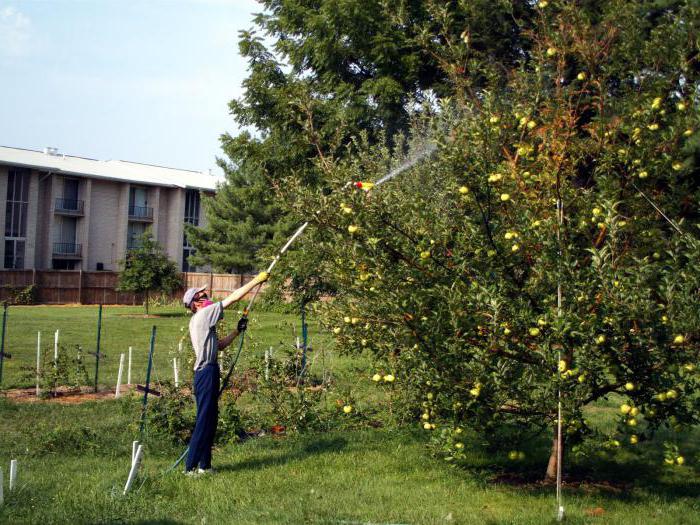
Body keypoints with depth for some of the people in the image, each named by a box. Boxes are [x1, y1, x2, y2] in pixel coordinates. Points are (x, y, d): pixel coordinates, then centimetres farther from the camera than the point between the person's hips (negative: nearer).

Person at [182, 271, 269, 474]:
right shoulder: (204, 315, -9)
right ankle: (190, 466, -4)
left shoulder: (199, 321, 19)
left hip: (207, 372, 10)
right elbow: (234, 297, -11)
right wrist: (257, 280, -5)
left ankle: (204, 465, 18)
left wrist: (238, 331, 15)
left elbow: (218, 345, 22)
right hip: (207, 372, -10)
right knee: (204, 421, -7)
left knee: (210, 420, 13)